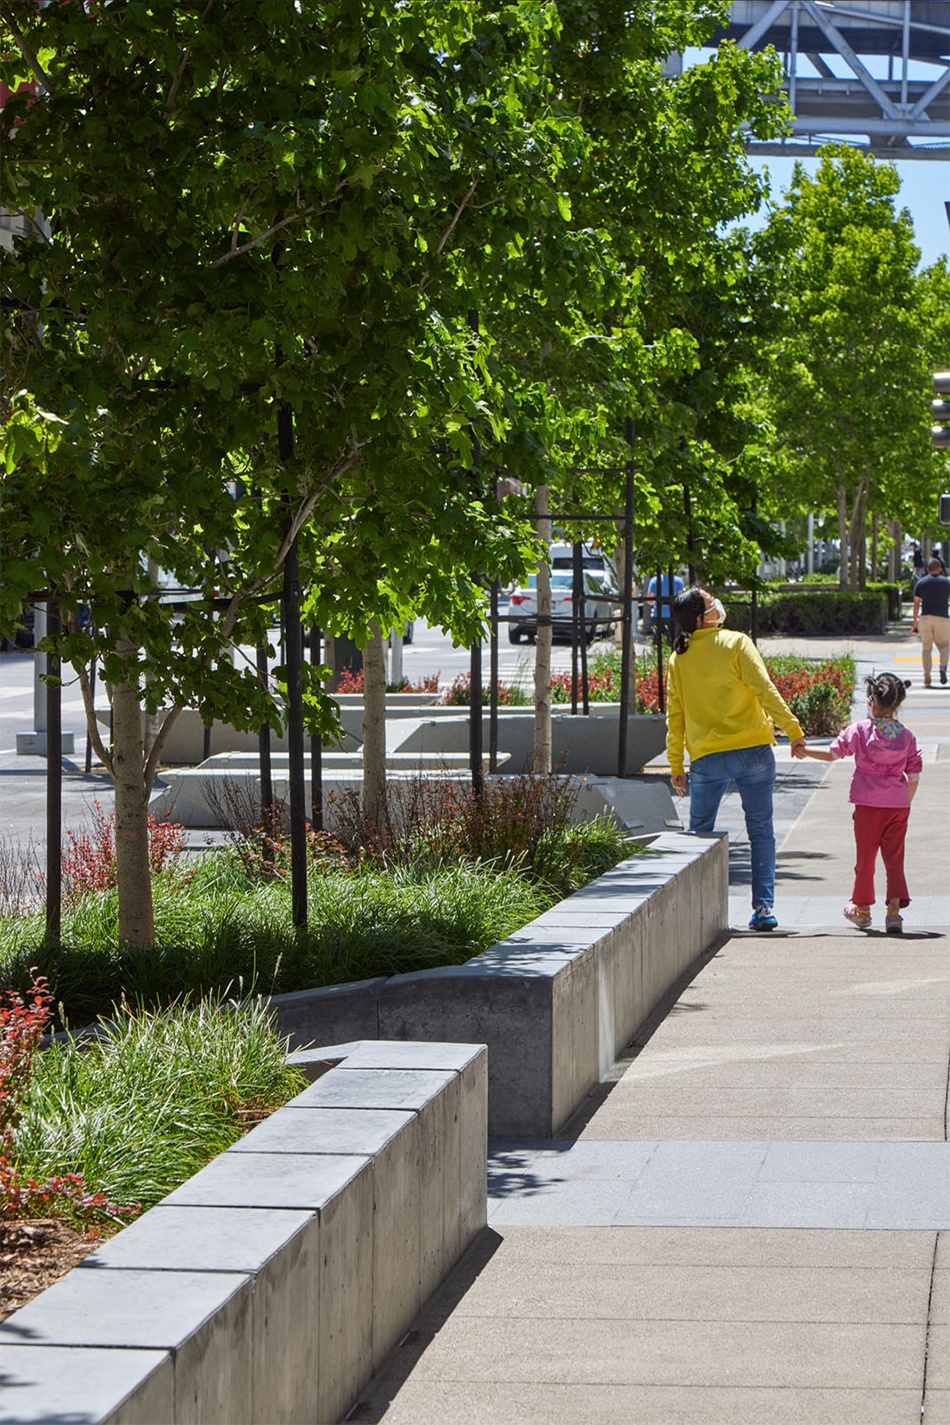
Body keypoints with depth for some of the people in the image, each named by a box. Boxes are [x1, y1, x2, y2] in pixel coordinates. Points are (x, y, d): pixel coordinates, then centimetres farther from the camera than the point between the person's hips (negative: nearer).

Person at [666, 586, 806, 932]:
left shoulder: (679, 659, 7)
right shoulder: (735, 643, -4)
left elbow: (675, 716, 8)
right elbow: (764, 689, -12)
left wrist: (676, 766, 13)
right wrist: (792, 729, -10)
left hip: (705, 758, 3)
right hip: (752, 750, -3)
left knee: (699, 833, 14)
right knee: (761, 831, 4)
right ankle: (764, 907, -1)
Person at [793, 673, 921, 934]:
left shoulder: (859, 731, -5)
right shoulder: (907, 736, 4)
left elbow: (832, 754, -3)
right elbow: (913, 777, 6)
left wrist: (805, 750, 12)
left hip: (868, 804, -2)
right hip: (898, 805, 2)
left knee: (865, 857, 10)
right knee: (894, 858, 4)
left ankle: (861, 909, 23)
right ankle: (894, 909, -7)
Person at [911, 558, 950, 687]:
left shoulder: (920, 582, 7)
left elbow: (916, 603, 5)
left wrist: (915, 622, 8)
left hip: (925, 618, 0)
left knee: (926, 648, 7)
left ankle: (927, 678, 2)